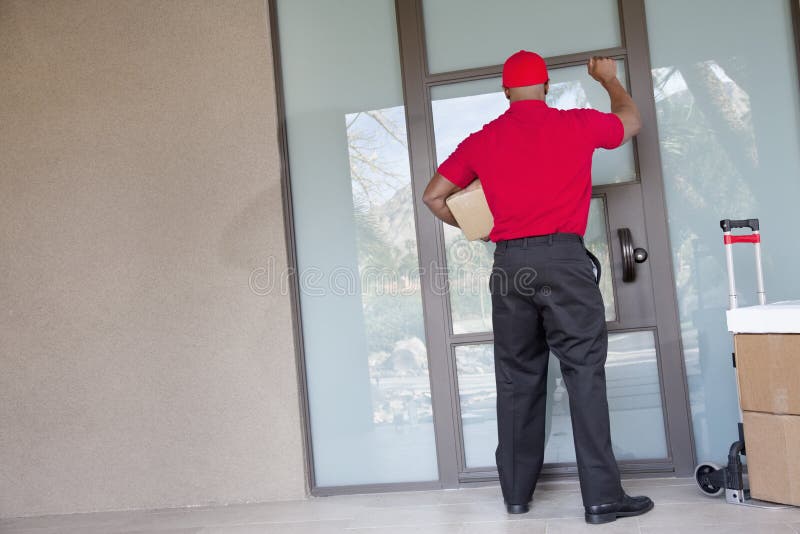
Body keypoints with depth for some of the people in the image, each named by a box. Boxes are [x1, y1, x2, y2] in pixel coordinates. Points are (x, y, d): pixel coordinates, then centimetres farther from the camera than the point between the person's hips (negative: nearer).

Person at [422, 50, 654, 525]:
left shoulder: (482, 140, 9)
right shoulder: (576, 125, 5)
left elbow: (434, 196, 13)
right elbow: (631, 122, 26)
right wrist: (608, 77, 41)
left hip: (509, 264, 3)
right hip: (564, 258, -3)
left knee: (518, 378, 10)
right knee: (585, 373, -1)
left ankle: (517, 493, 18)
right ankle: (602, 497, -1)